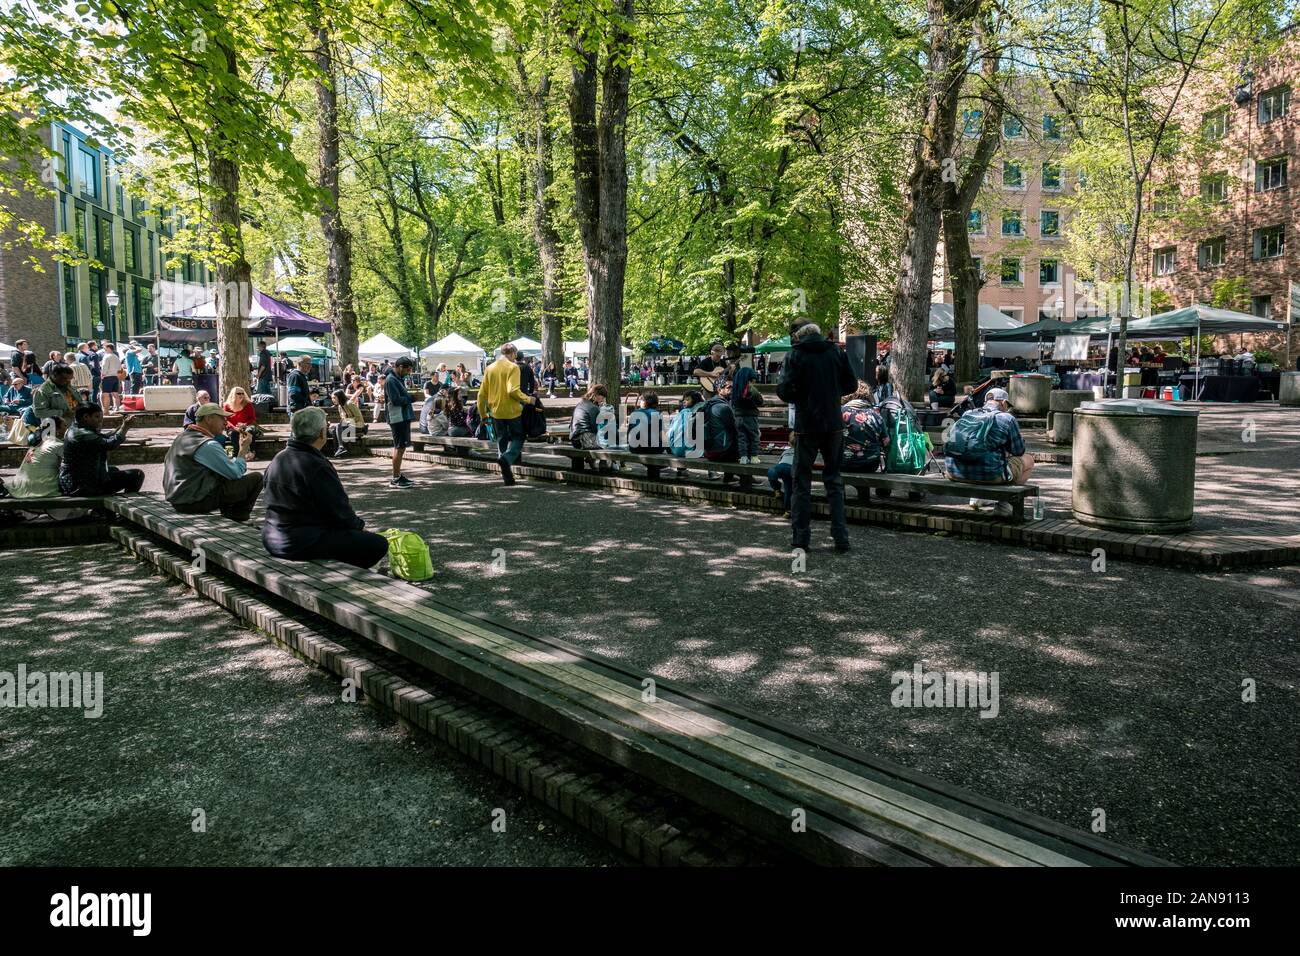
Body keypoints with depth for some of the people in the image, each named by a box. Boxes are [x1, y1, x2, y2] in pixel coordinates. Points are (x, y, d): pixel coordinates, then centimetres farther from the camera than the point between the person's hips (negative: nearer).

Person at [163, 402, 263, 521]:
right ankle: (236, 519, 5)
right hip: (195, 503, -10)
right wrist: (243, 449, -3)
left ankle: (228, 515, 27)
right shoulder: (208, 445, -19)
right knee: (256, 478, -9)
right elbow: (236, 473, -17)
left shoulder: (183, 436, 13)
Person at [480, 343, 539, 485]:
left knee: (502, 440, 14)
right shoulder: (513, 367, -10)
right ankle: (507, 458, -18)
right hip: (512, 411, -5)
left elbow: (482, 393, 9)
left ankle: (507, 476, 12)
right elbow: (513, 391, -22)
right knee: (518, 438, 11)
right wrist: (528, 399, -7)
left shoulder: (490, 368, 8)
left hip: (496, 412, 5)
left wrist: (483, 413, 18)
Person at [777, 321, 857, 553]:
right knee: (834, 479, 10)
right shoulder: (837, 352, 3)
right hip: (834, 424, 3)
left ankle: (801, 536, 8)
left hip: (807, 425, -3)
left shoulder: (796, 354, -6)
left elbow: (786, 392, -12)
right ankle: (840, 536, 6)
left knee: (802, 480, 6)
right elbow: (851, 385, 7)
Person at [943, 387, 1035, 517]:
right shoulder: (1007, 418, 1)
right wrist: (1020, 439, 34)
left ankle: (976, 497, 27)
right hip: (989, 475, -6)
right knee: (1028, 459, 20)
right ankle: (1004, 504, 13)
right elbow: (1018, 451, 10)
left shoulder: (966, 415, 16)